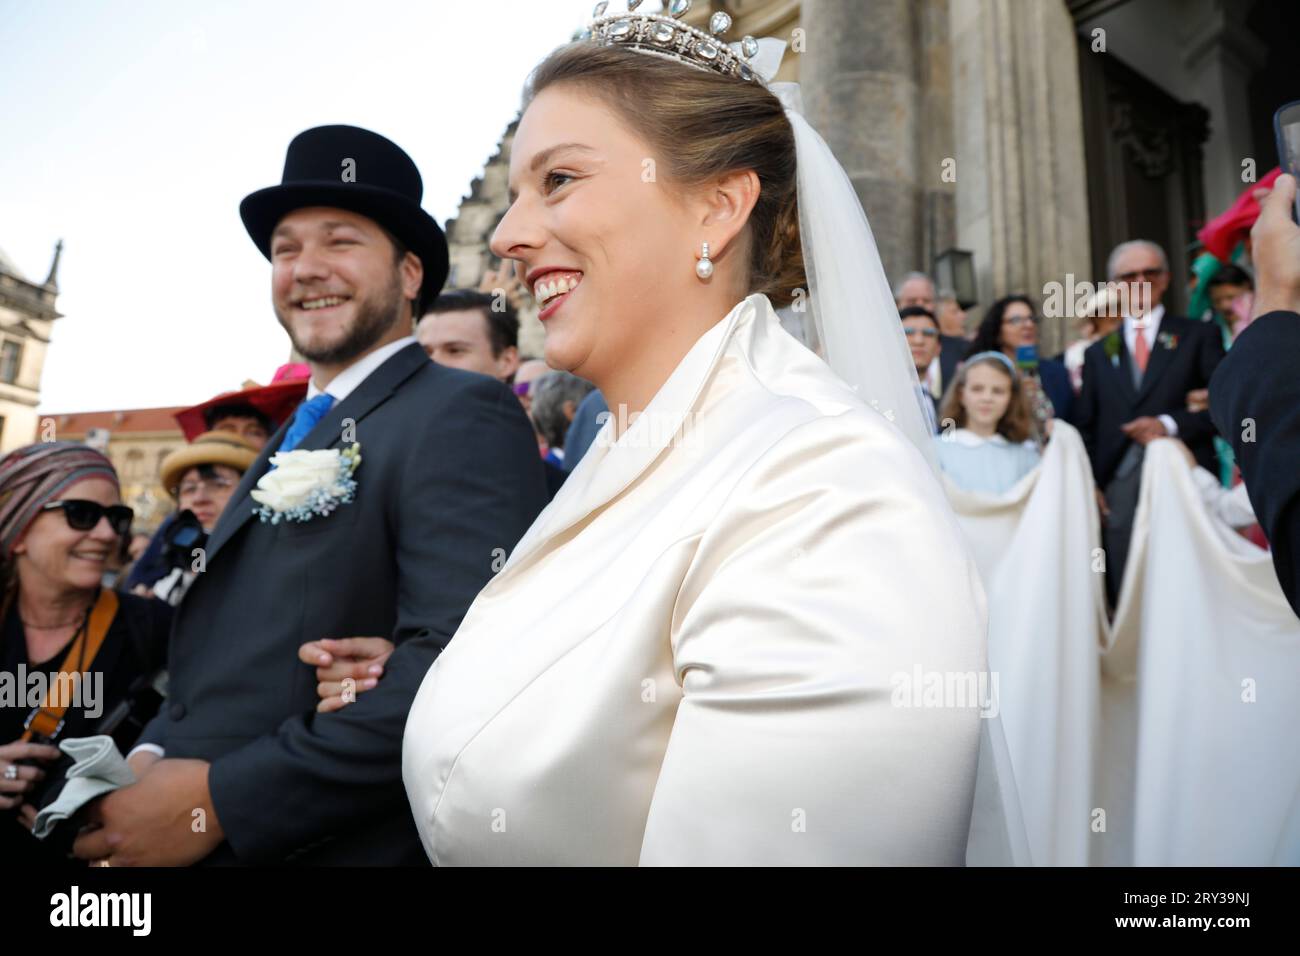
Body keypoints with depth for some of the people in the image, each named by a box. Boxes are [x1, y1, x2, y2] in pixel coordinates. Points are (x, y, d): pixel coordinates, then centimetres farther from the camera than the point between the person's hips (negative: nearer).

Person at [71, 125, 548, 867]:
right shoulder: (294, 440, 12)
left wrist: (220, 800, -22)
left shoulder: (461, 416, -15)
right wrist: (148, 758, -5)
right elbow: (229, 661, 13)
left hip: (339, 847, -8)